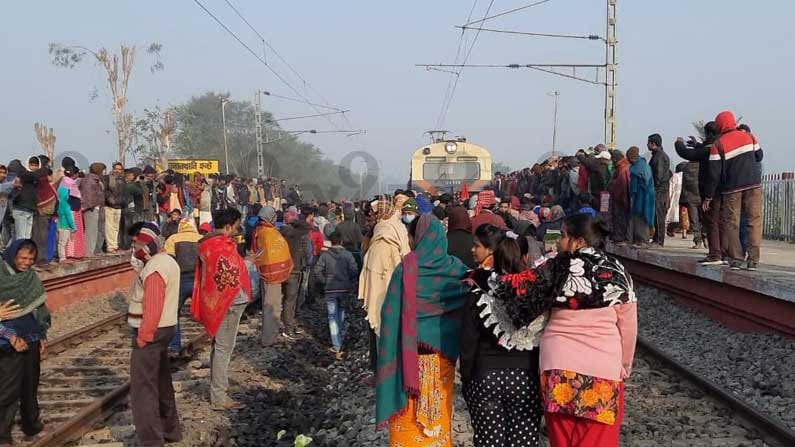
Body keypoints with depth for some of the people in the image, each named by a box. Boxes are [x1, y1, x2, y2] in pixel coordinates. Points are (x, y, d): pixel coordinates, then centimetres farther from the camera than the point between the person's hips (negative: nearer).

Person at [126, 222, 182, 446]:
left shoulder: (154, 269, -21)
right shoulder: (168, 261, 10)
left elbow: (152, 309, -25)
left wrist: (143, 338, -19)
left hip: (151, 333, -10)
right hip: (165, 329, 10)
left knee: (142, 389, -3)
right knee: (162, 383, 20)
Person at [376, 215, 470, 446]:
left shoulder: (407, 269, -14)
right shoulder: (457, 269, -3)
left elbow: (391, 314, -13)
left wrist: (390, 354, -6)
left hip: (411, 355, -3)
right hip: (444, 354, 3)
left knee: (409, 413, 10)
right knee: (439, 411, 16)